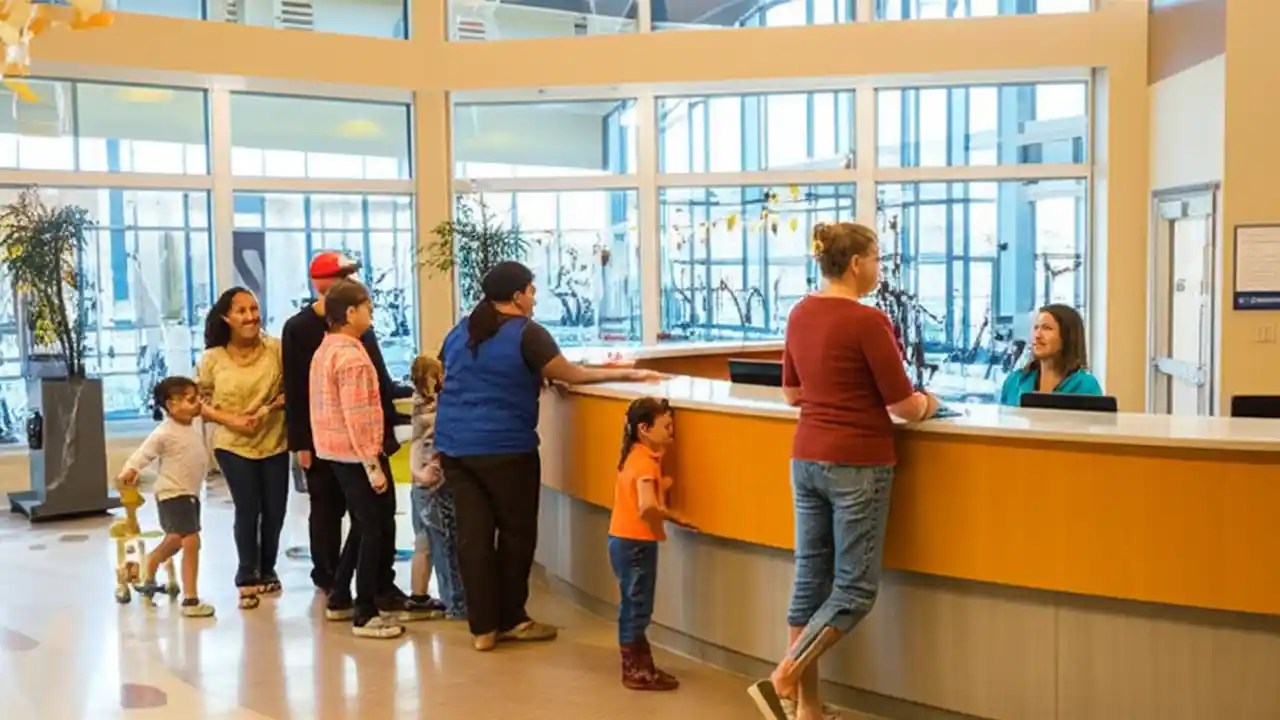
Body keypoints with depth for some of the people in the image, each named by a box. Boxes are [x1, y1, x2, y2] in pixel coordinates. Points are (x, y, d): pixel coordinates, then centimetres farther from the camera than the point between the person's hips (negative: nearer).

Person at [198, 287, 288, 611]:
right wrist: (231, 420, -15)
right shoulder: (212, 359, -6)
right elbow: (200, 403, -1)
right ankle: (247, 578, 12)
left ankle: (267, 570, 32)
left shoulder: (275, 349, -7)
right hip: (233, 445, -1)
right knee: (247, 511, -5)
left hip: (274, 442, 2)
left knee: (274, 511, 8)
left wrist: (273, 407, -18)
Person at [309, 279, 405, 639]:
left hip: (334, 451, 10)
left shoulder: (325, 349, 12)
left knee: (364, 526, 19)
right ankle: (365, 615, 4)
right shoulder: (351, 355, -18)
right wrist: (373, 465, -21)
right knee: (378, 529, -1)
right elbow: (358, 417, -23)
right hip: (356, 453, -10)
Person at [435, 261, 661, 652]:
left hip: (455, 446, 6)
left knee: (473, 535, 6)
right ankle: (510, 621, 17)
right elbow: (573, 375, -6)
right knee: (516, 533, 9)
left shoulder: (460, 332, 12)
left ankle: (482, 627, 9)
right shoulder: (527, 333, -8)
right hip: (505, 448, -6)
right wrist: (629, 374, 2)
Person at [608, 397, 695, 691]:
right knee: (636, 608, 0)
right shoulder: (645, 461, -19)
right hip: (635, 543, -9)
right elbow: (646, 506, -34)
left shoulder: (637, 456, 10)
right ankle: (635, 671, 9)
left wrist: (672, 516, 6)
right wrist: (661, 525, -16)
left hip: (626, 540, 9)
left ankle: (640, 665, 25)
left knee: (635, 607, 15)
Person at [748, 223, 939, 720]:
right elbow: (904, 405, -11)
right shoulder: (867, 321, -15)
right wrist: (929, 404, 10)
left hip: (806, 458, 7)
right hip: (857, 464, -7)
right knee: (855, 587, 3)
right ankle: (783, 679, -7)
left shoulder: (800, 314, 7)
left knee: (811, 578, 11)